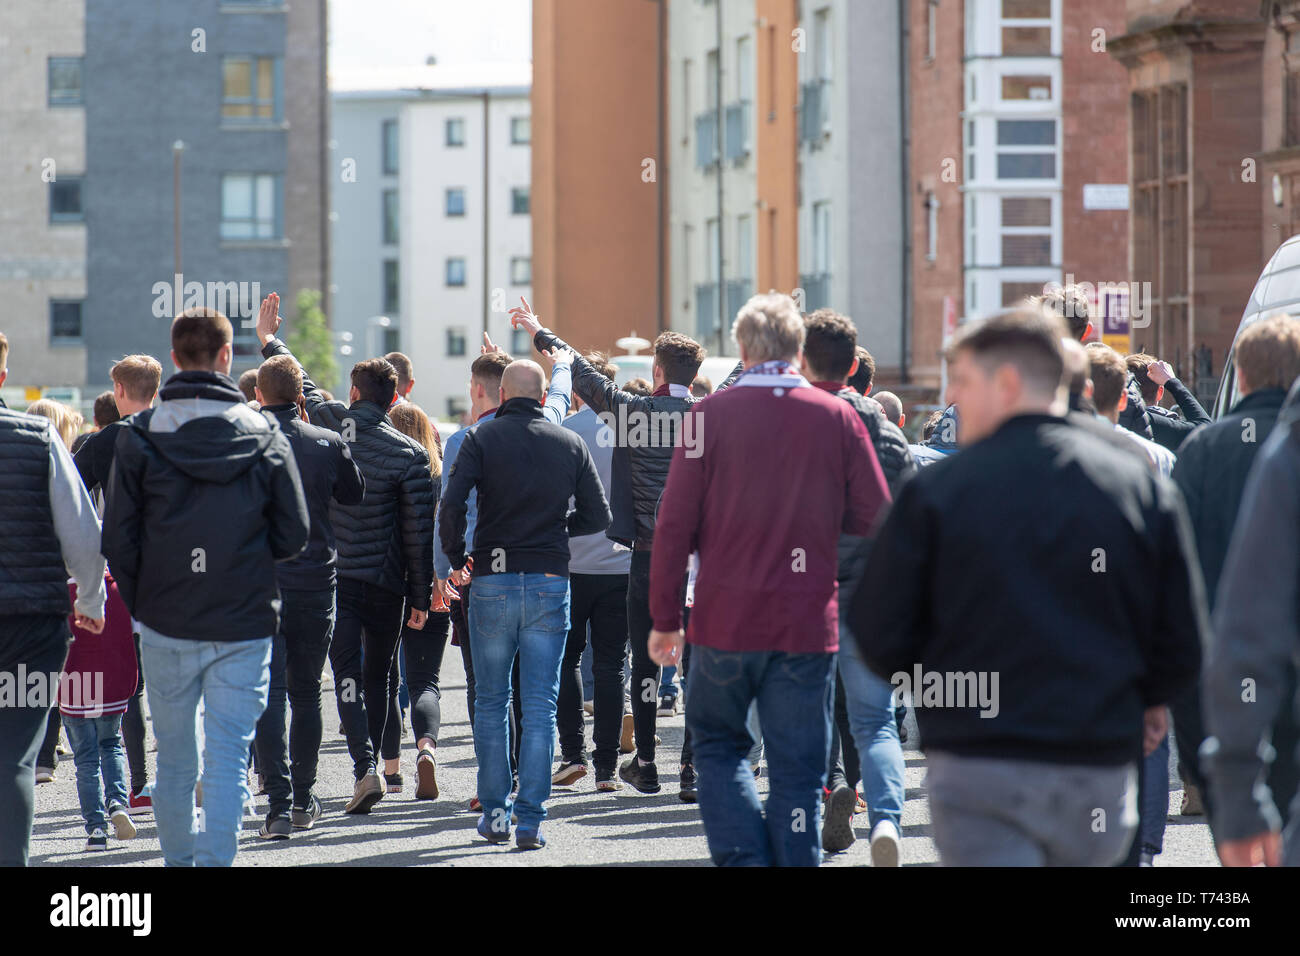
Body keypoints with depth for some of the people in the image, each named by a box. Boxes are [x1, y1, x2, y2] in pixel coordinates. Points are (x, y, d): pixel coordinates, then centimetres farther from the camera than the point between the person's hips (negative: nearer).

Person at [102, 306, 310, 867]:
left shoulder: (139, 437, -3)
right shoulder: (266, 438, -2)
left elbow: (116, 538, -4)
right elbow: (294, 535, 2)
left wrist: (140, 602, 9)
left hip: (165, 628, 1)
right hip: (244, 626, -1)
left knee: (175, 758, 13)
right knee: (228, 758, -1)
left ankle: (180, 859, 23)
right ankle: (215, 861, -9)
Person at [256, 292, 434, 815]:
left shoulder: (329, 424, -4)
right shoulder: (410, 454, -7)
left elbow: (302, 387, 17)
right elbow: (418, 531, -7)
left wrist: (269, 339, 35)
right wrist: (420, 596, 3)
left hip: (333, 575, 0)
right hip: (386, 582, 0)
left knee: (348, 674, -3)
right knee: (378, 676, 14)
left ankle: (365, 768, -20)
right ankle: (370, 767, 19)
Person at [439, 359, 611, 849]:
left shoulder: (483, 438, -2)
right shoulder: (570, 444, 5)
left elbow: (452, 503, -14)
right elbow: (597, 516, 6)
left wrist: (456, 556, 1)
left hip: (493, 583, -1)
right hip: (550, 583, 1)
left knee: (490, 702, 11)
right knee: (540, 706, 3)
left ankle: (495, 812, 11)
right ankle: (531, 819, -2)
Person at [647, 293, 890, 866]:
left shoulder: (710, 415, -5)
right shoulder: (837, 417, -2)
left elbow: (675, 524, -5)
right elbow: (875, 519, 1)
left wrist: (665, 617, 2)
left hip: (725, 622, -1)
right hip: (807, 624, 1)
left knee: (718, 744, 16)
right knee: (797, 769, 6)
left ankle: (743, 856, 0)